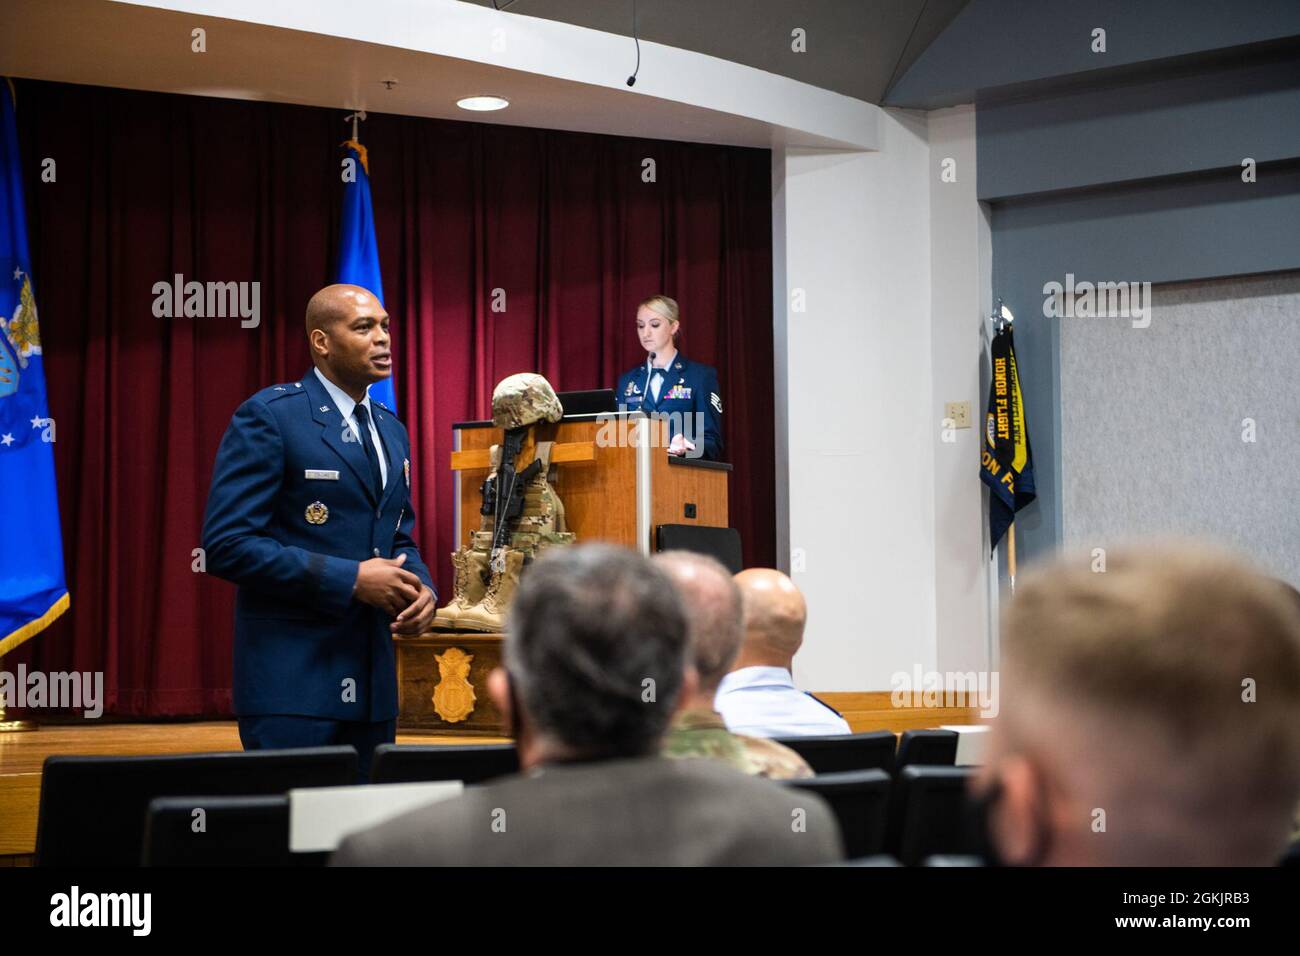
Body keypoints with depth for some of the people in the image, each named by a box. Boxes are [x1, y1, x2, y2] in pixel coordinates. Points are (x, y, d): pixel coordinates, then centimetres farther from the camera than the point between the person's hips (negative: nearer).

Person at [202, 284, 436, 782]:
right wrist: (350, 579, -18)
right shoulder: (267, 417, -9)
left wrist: (422, 589, 0)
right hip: (291, 683, -7)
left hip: (372, 679, 7)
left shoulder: (391, 430, 15)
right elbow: (227, 544, -15)